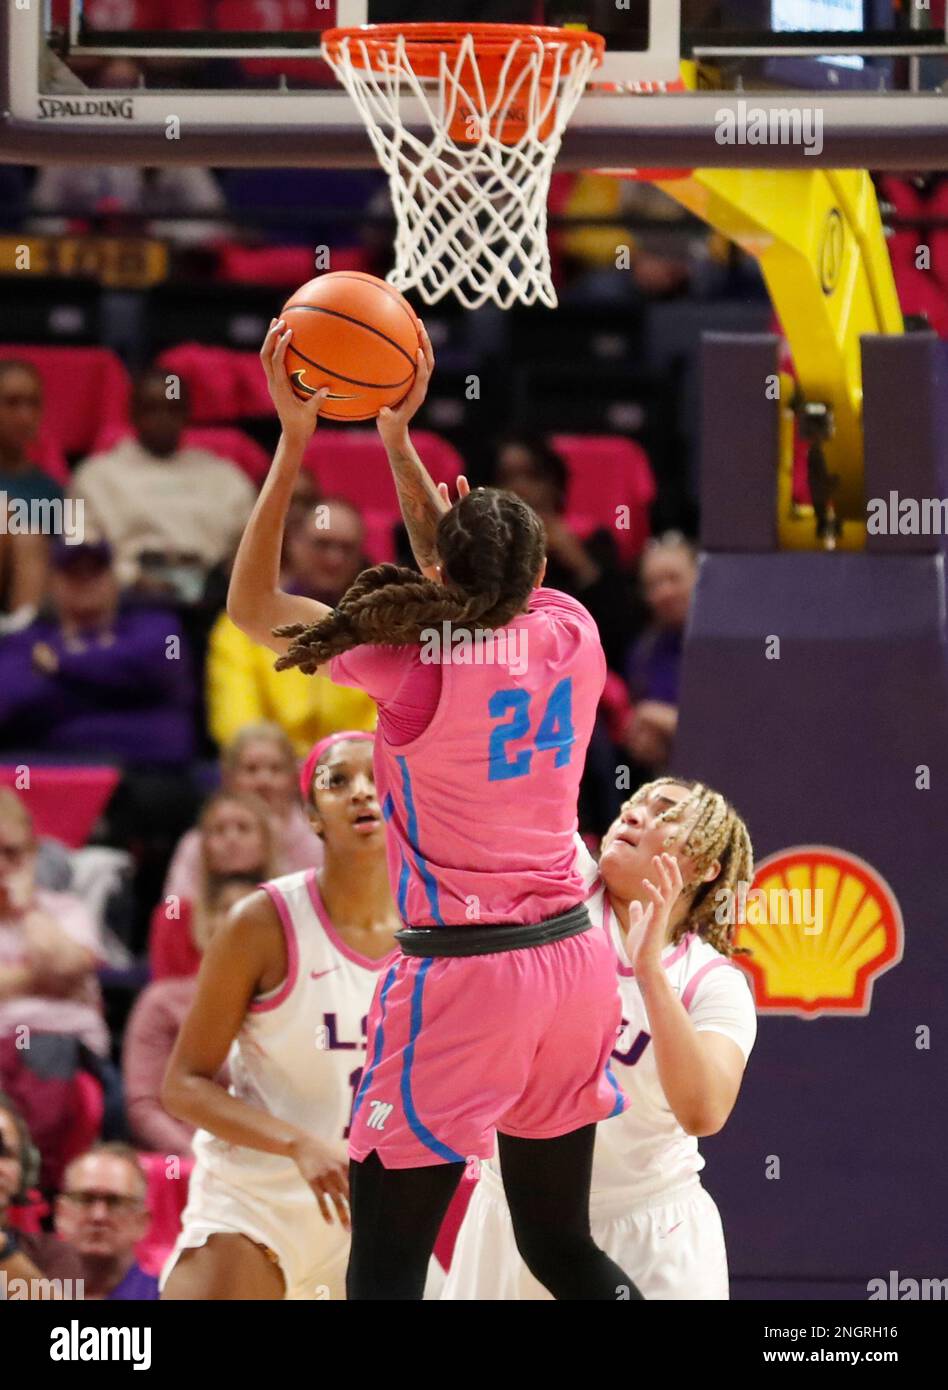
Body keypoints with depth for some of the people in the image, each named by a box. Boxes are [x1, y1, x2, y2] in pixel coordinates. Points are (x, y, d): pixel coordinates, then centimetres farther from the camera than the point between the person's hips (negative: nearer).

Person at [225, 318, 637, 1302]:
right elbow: (478, 583, 24)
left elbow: (251, 607, -3)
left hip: (462, 970, -6)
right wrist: (397, 435, 23)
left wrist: (293, 439, -4)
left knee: (384, 1263, -4)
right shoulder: (571, 633, 2)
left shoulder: (417, 665, -13)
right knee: (562, 1246, 17)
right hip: (574, 955, 6)